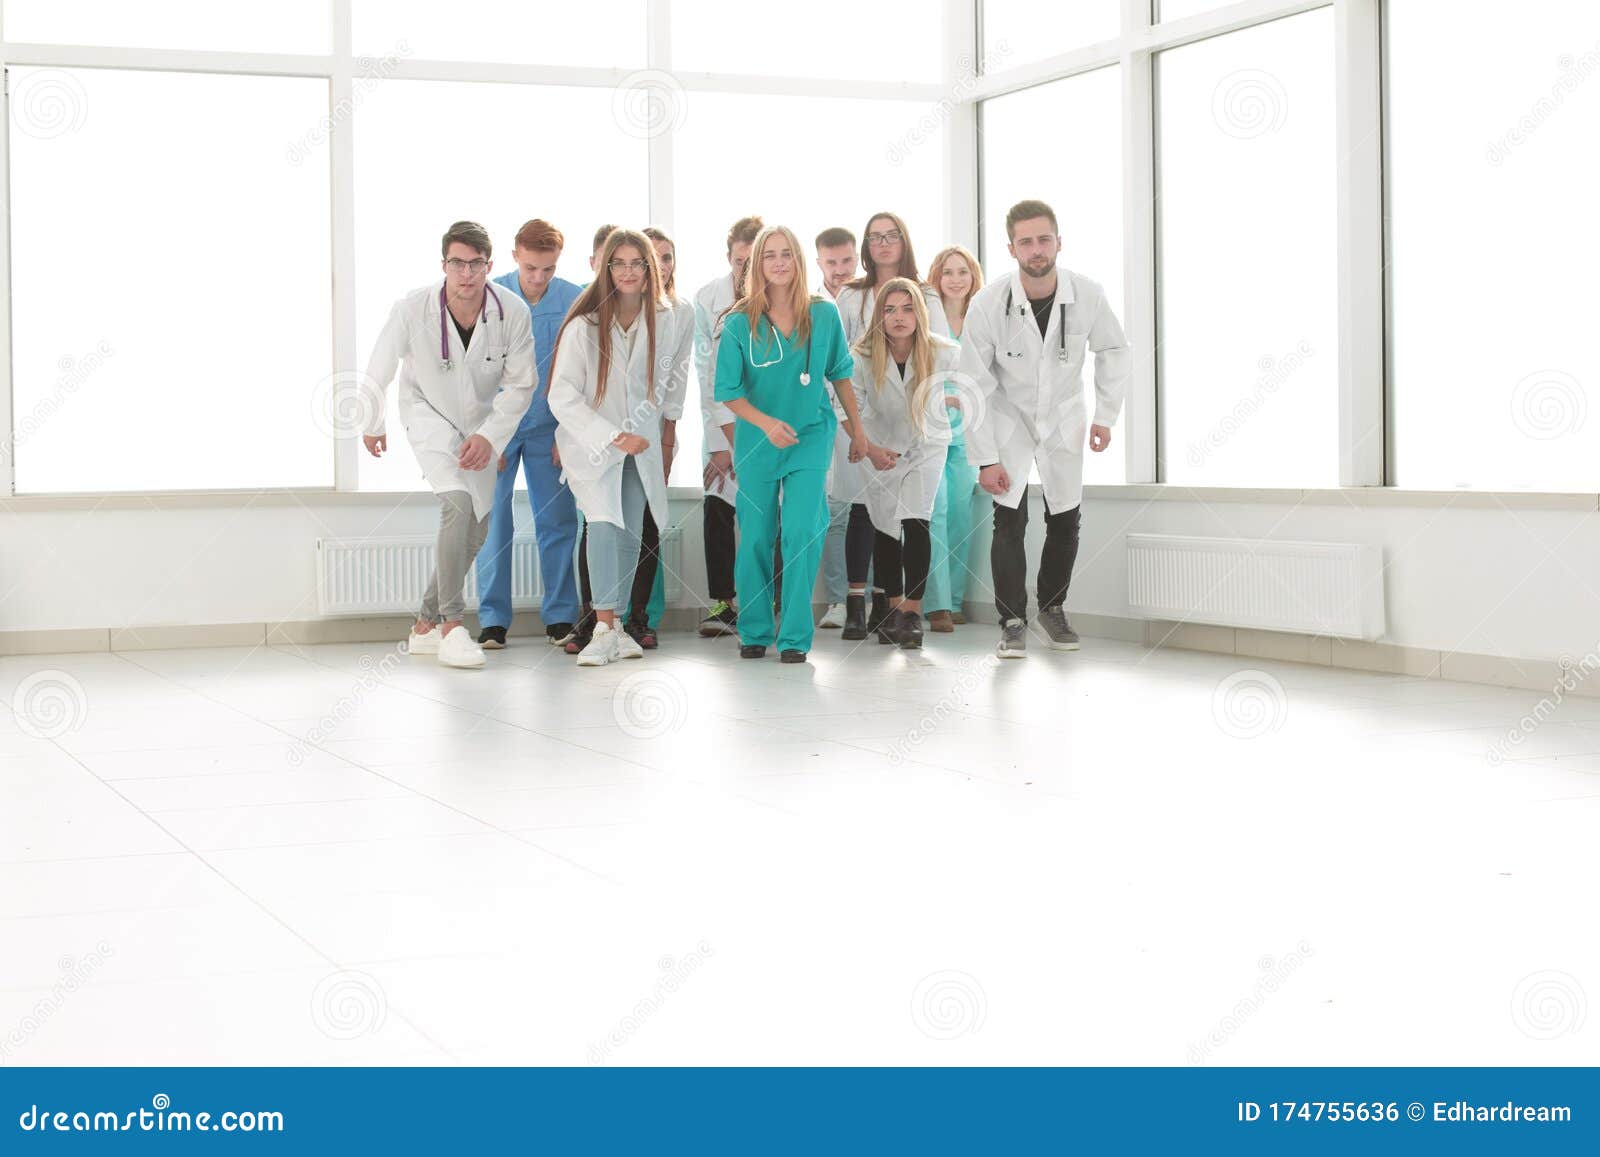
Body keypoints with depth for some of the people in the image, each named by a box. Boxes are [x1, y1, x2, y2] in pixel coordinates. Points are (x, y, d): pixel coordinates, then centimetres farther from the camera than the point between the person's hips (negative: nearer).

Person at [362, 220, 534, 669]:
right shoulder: (413, 309, -24)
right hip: (429, 416, -4)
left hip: (481, 425, 4)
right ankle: (451, 625, -20)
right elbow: (380, 369, -6)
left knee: (476, 530, 8)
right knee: (459, 503, -26)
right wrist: (372, 424, 8)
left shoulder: (512, 314, -21)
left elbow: (520, 384, -9)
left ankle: (425, 625, 23)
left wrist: (489, 436, -20)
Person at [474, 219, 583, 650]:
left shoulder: (573, 300, -4)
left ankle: (560, 617, 9)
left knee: (558, 519, 0)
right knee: (492, 521, -1)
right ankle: (493, 620, 6)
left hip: (548, 427, 1)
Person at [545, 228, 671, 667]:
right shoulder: (583, 325, -16)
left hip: (640, 443, 4)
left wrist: (644, 431, 0)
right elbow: (562, 397, -15)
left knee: (630, 534, 5)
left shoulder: (662, 321, -3)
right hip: (591, 442, -4)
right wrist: (612, 438, -18)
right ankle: (603, 629, -20)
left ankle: (617, 624, 18)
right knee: (603, 524, -20)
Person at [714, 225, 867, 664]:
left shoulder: (824, 315, -3)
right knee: (756, 538, 7)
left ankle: (795, 636, -4)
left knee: (803, 532, -12)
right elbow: (728, 391, -8)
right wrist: (767, 423, -23)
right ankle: (754, 632, 23)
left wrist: (857, 429, 16)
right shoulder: (739, 323, -7)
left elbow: (839, 374, 10)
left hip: (811, 438, 0)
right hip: (756, 443, 0)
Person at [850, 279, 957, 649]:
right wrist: (870, 450, -18)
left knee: (915, 523, -17)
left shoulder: (942, 352, -20)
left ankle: (913, 612, -10)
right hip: (881, 448, 1)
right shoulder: (863, 356, -19)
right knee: (884, 530, 7)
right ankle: (894, 608, 23)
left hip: (927, 445, -1)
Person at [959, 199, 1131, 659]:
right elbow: (974, 385, -18)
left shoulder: (1087, 295, -19)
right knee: (1009, 519, -12)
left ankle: (1052, 608, 28)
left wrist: (1106, 414, -5)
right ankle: (1013, 622, -2)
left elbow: (1114, 352, 1)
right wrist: (984, 459, -18)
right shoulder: (988, 303, -24)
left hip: (1063, 418, 2)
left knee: (1066, 519, 6)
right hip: (1008, 419, -2)